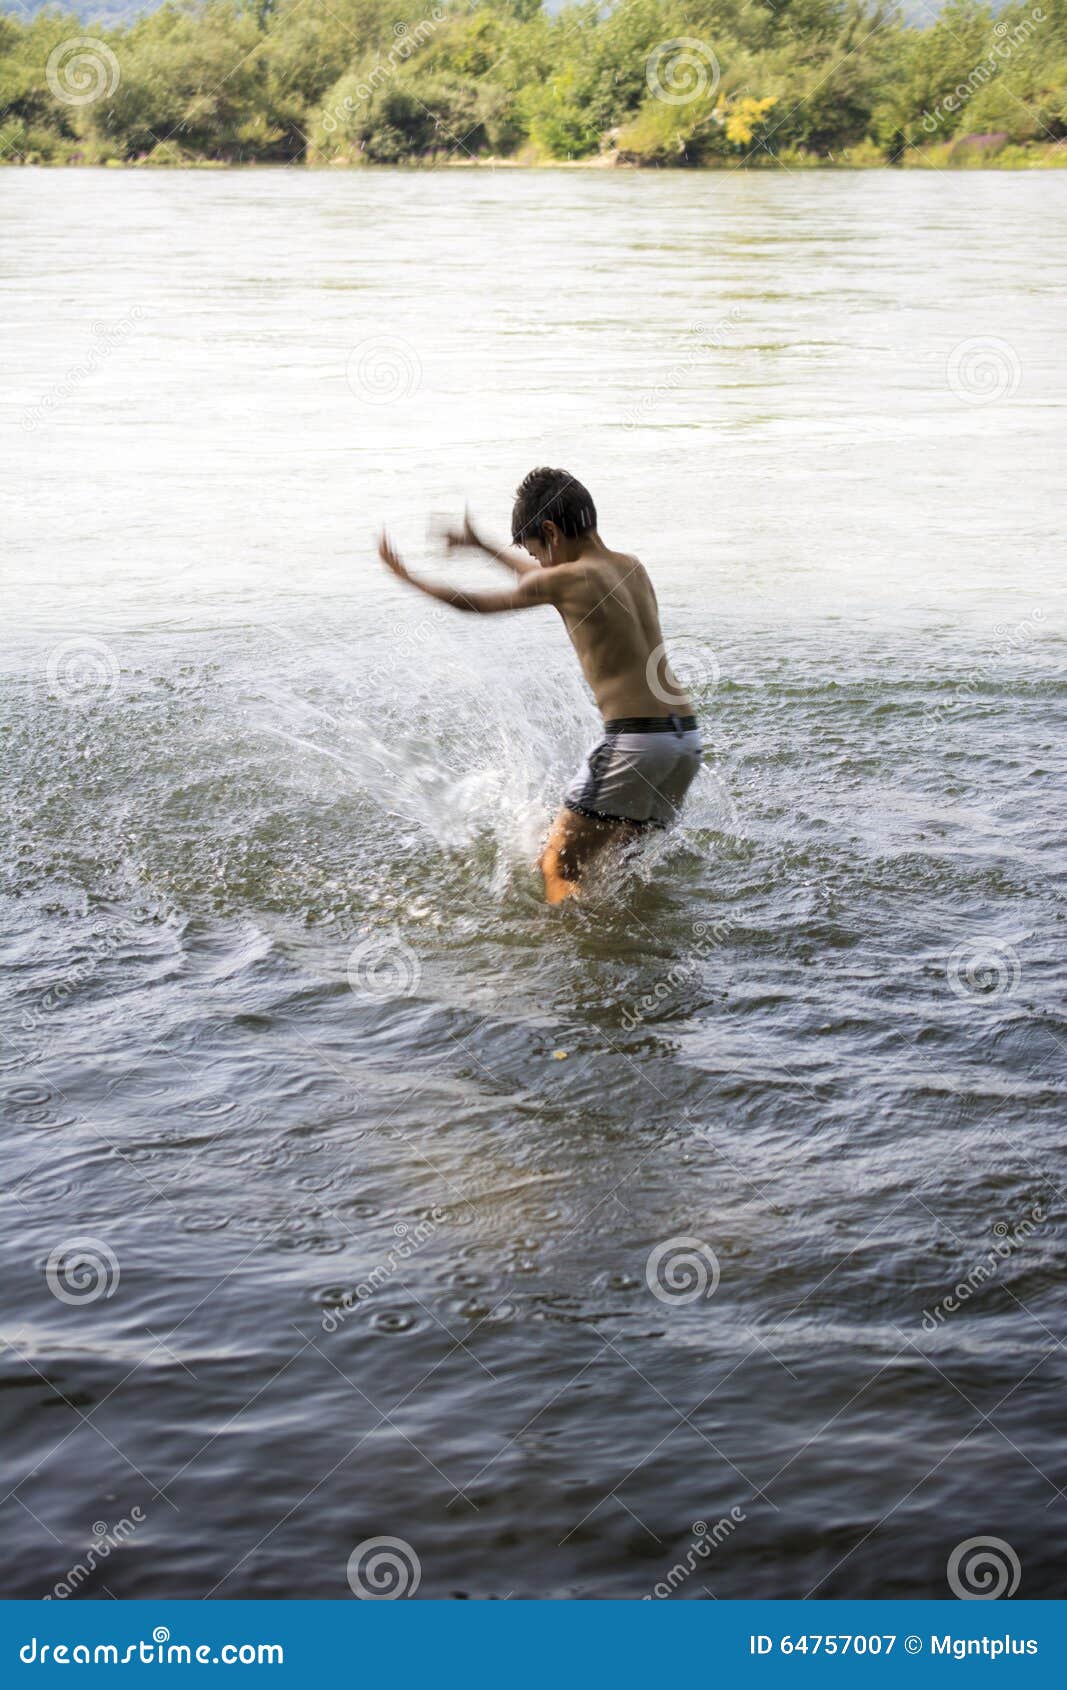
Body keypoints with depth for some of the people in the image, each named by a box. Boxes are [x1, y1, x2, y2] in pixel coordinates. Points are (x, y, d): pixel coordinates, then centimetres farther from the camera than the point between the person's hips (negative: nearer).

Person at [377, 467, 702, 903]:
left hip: (635, 740, -8)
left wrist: (409, 577, 26)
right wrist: (481, 545, 48)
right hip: (686, 738, 8)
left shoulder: (564, 580, -6)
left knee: (558, 866, -5)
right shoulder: (632, 568, 16)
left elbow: (477, 604, 10)